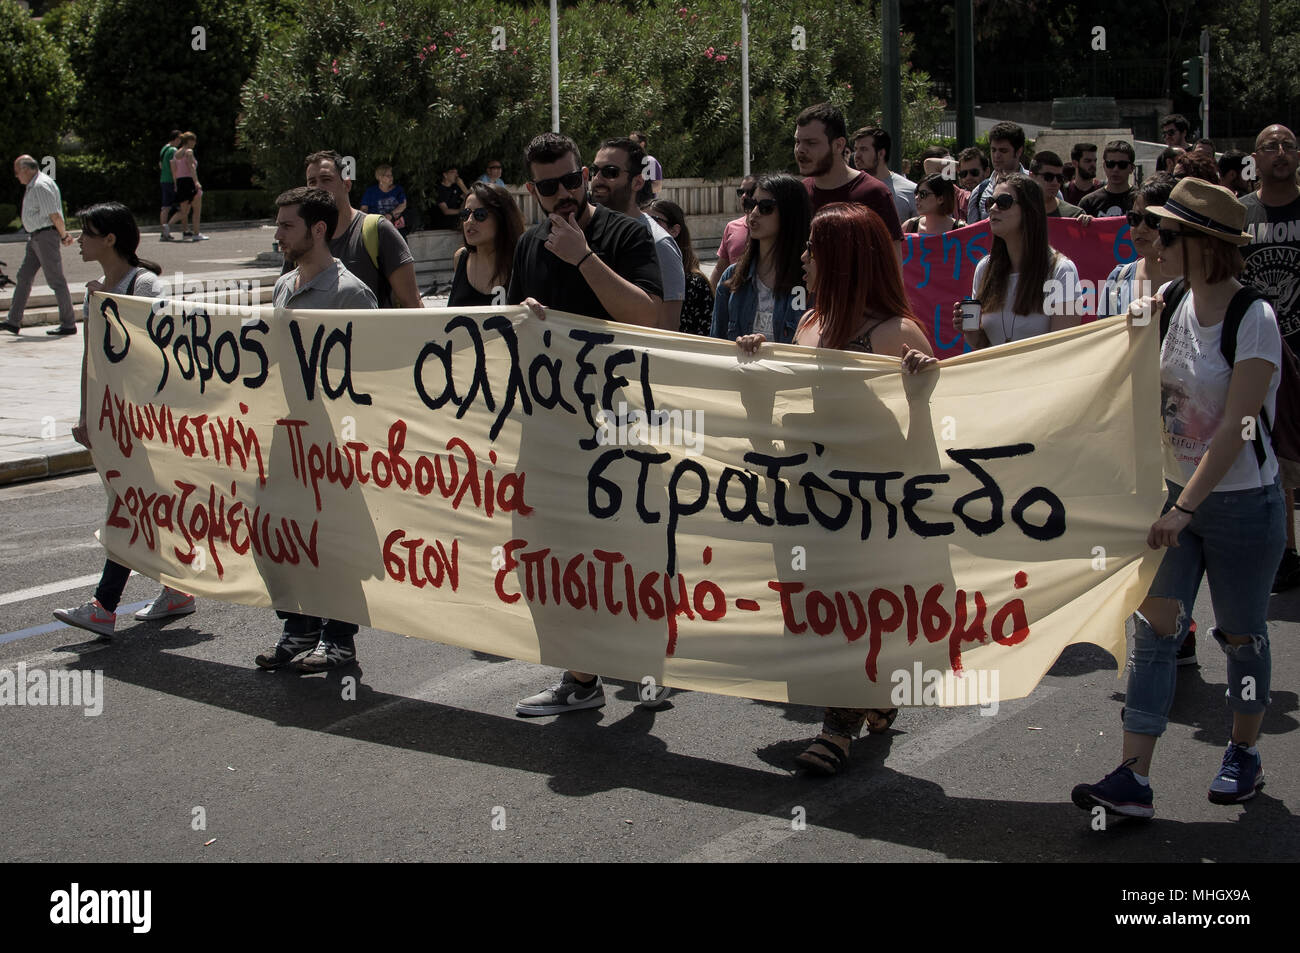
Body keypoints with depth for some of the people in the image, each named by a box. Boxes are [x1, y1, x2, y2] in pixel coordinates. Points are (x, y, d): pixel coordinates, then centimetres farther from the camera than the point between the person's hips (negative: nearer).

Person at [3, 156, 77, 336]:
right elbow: (54, 215, 16)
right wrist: (63, 233, 9)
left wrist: (63, 235, -9)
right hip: (35, 238, 10)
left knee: (55, 279, -6)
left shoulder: (41, 186, -18)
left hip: (46, 235, -10)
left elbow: (55, 215, -21)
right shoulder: (32, 186, 15)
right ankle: (13, 321, 17)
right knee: (24, 276, 11)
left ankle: (68, 324, -1)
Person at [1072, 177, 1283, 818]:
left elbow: (1234, 428, -23)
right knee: (1154, 625, -4)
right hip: (1180, 494, 6)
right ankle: (1133, 779, -6)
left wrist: (1185, 508, -26)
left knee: (1241, 633, 10)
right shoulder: (1176, 304, 3)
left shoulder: (1253, 319, -17)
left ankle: (1244, 753, 33)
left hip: (1242, 502, -6)